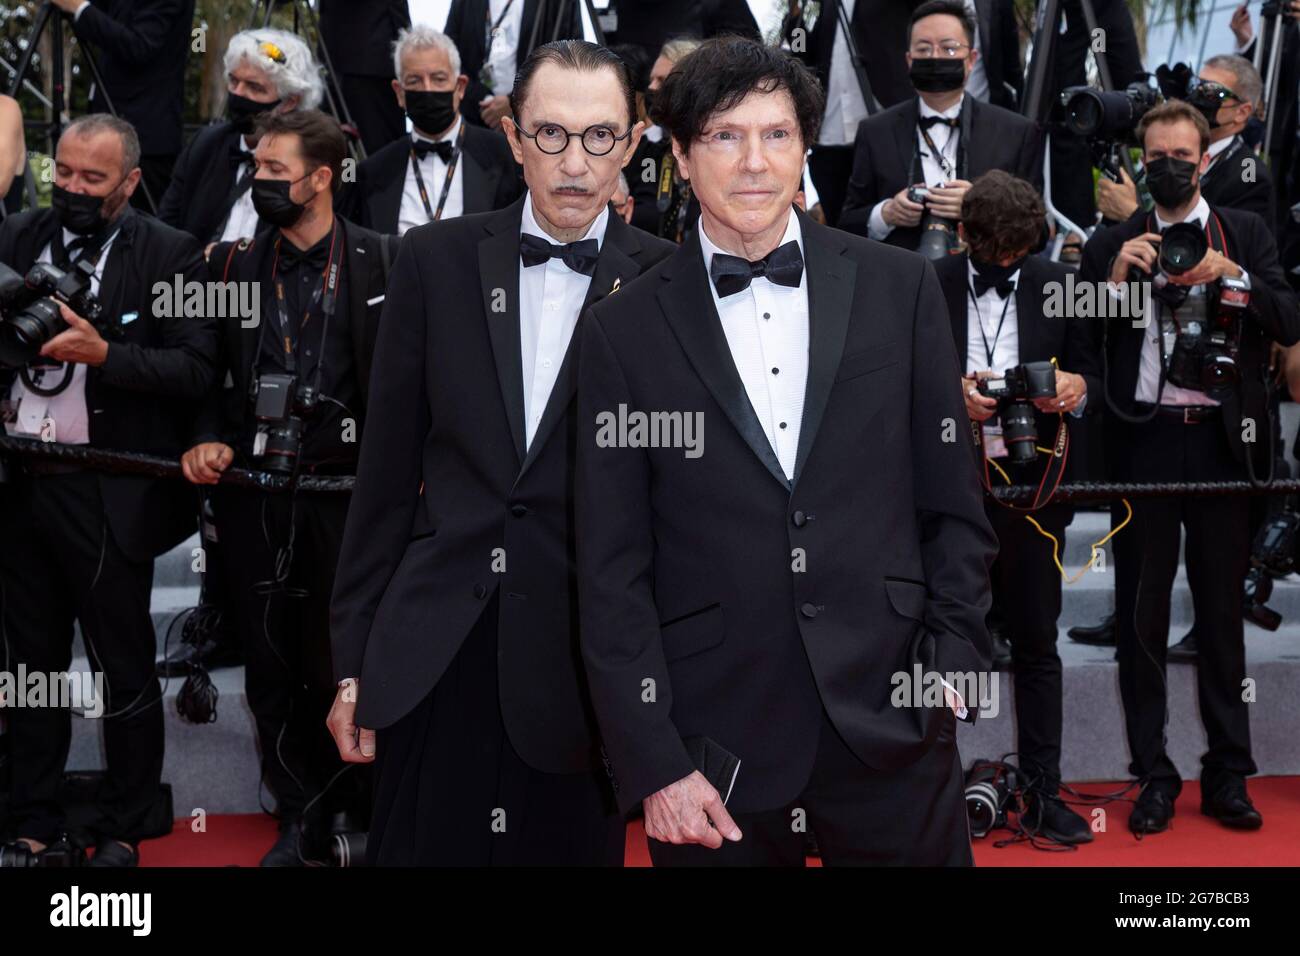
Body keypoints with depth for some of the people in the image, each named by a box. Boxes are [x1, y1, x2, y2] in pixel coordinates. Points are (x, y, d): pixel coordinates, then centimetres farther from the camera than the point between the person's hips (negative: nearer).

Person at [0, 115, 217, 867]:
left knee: (125, 670, 6)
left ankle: (124, 832, 20)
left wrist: (103, 354, -23)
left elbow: (197, 371, -13)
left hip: (105, 493, -5)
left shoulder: (171, 255, -6)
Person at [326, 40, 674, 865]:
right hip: (432, 654, 2)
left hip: (583, 663, -1)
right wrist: (353, 658, 5)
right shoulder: (437, 259, 2)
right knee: (416, 846, 8)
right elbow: (388, 467, 5)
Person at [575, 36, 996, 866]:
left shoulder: (900, 287, 3)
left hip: (892, 726, 1)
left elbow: (954, 503, 7)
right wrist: (653, 764, -4)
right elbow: (613, 570, -1)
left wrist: (954, 664, 1)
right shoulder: (625, 329, 0)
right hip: (716, 747, -1)